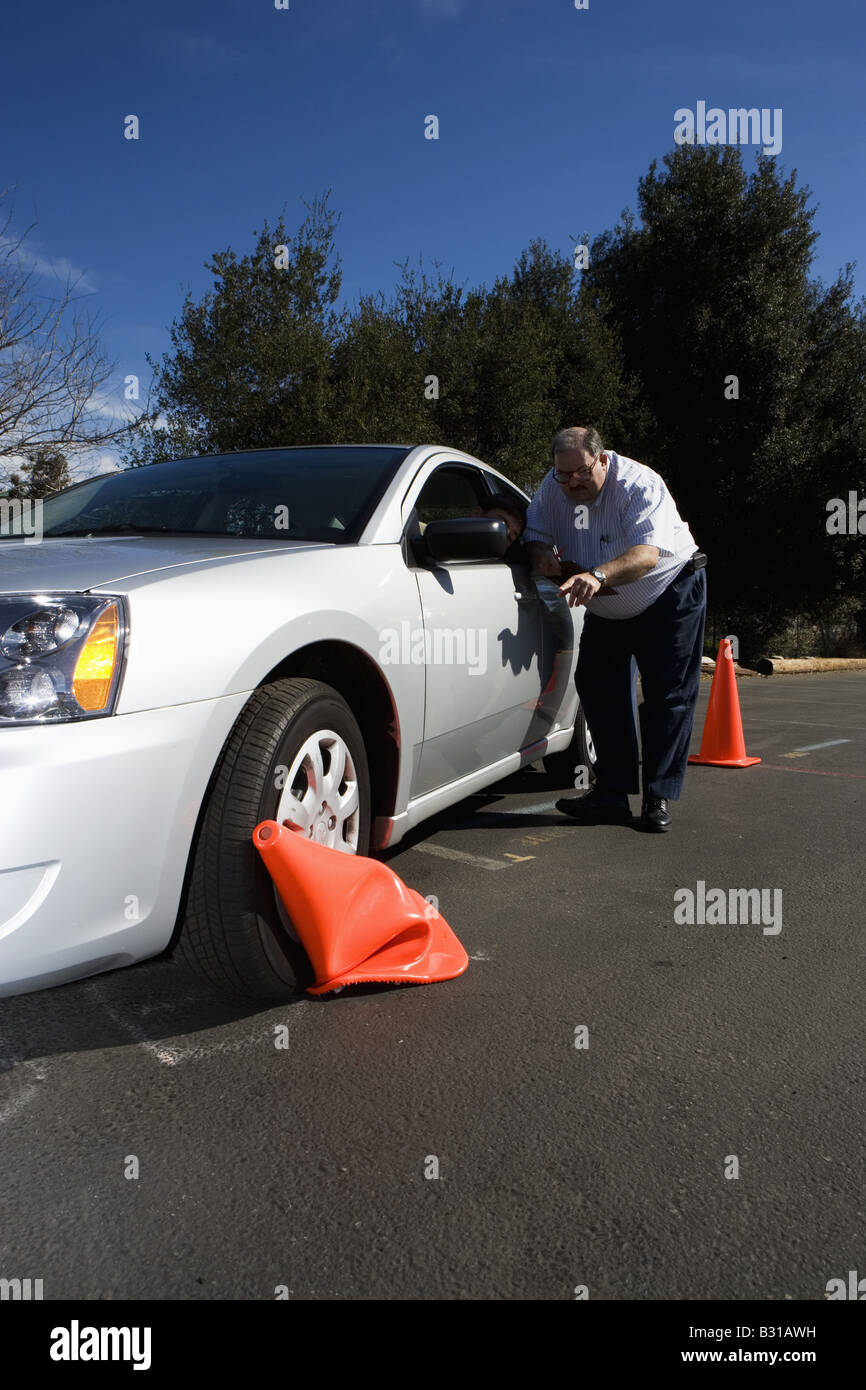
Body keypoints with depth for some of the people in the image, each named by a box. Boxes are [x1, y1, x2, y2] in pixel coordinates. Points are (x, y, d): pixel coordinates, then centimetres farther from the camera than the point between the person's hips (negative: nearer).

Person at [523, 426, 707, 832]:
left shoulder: (639, 485, -28)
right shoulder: (553, 488, -11)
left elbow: (647, 554, -42)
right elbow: (534, 534, -2)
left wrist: (598, 575, -59)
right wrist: (541, 553, -27)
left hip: (670, 594, -5)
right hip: (606, 610, 6)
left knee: (669, 695, -7)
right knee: (597, 689, -3)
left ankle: (659, 798, -1)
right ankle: (612, 793, 1)